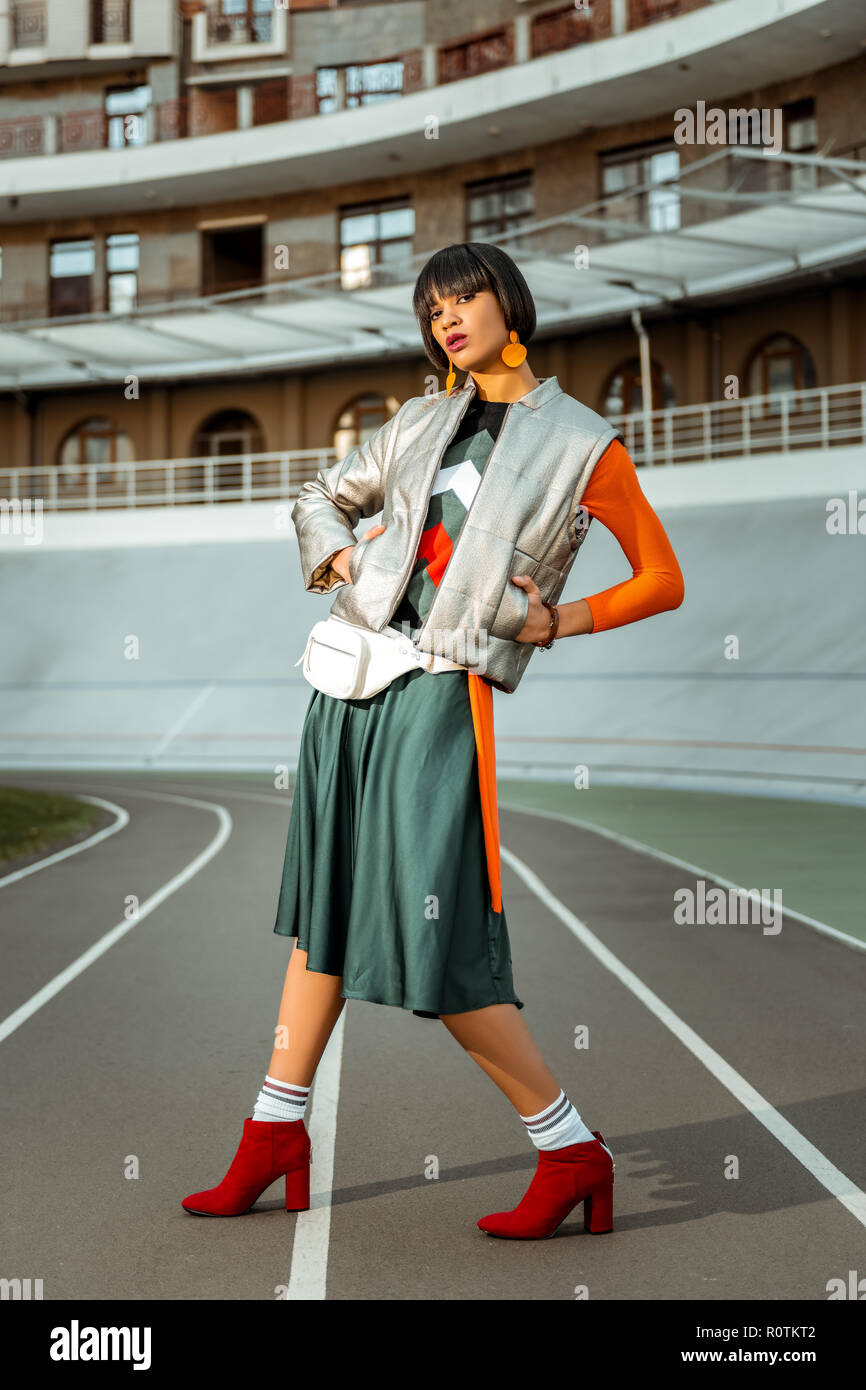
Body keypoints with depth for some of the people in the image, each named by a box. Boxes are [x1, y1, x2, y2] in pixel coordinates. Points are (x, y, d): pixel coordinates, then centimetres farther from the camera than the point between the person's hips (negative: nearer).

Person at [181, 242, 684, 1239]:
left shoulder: (581, 443, 0)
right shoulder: (423, 422, 15)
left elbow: (663, 580, 4)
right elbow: (321, 499, 26)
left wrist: (556, 623, -7)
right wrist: (329, 554, 5)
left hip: (443, 690, -6)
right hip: (354, 673, 6)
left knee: (435, 948, -10)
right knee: (326, 908, 12)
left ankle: (572, 1155, 4)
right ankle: (275, 1139, 23)